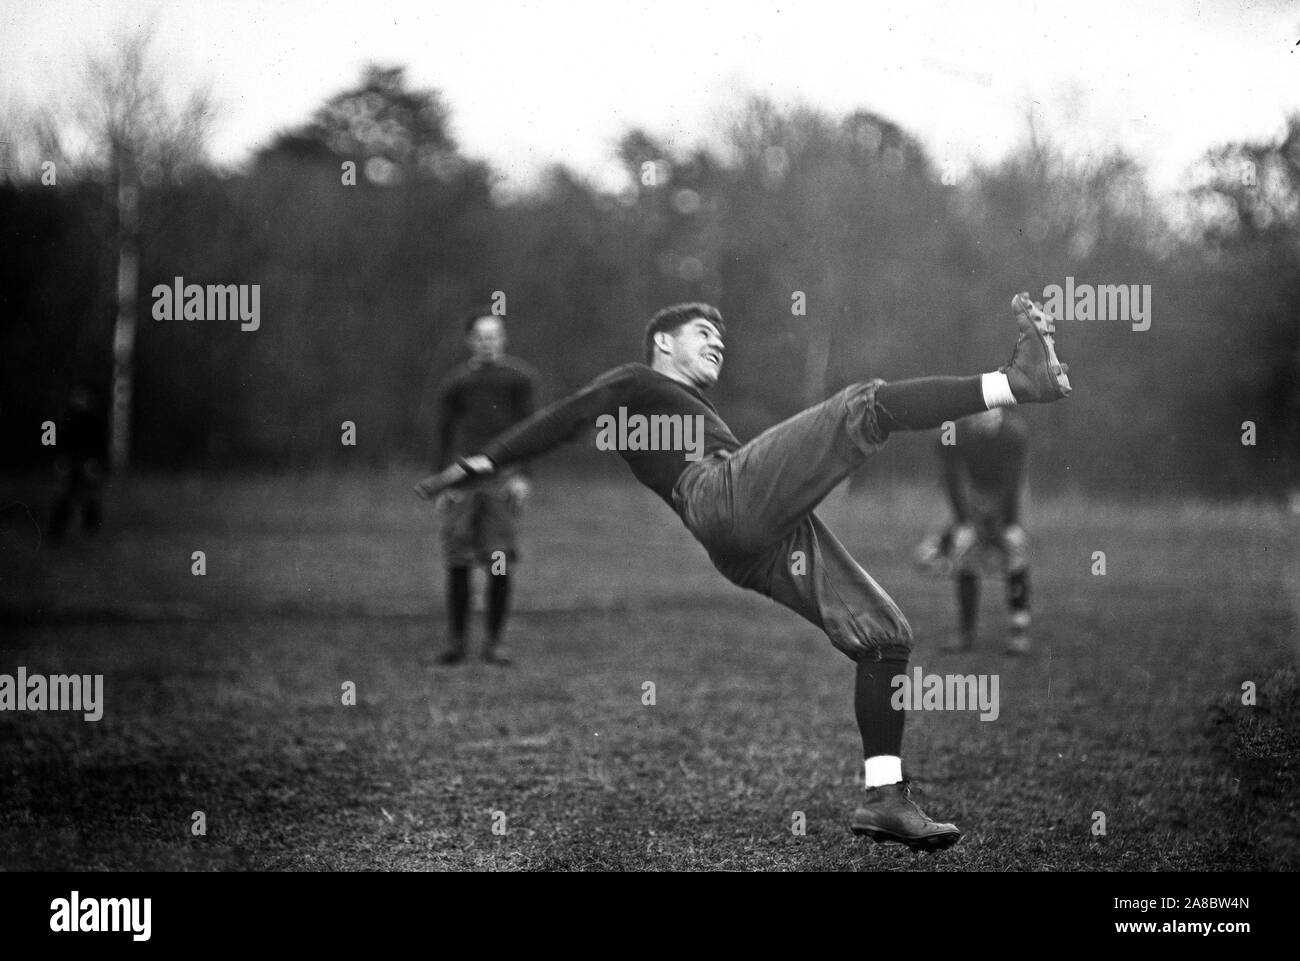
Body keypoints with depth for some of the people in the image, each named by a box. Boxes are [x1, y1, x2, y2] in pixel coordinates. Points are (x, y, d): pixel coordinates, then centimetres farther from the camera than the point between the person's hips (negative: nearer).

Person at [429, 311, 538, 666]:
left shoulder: (519, 376, 9)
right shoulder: (455, 382, 14)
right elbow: (442, 433, 16)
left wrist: (522, 475, -5)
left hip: (502, 477, -1)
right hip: (462, 477, 1)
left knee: (500, 563, -4)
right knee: (458, 562, -2)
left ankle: (495, 641, 3)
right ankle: (455, 640, 5)